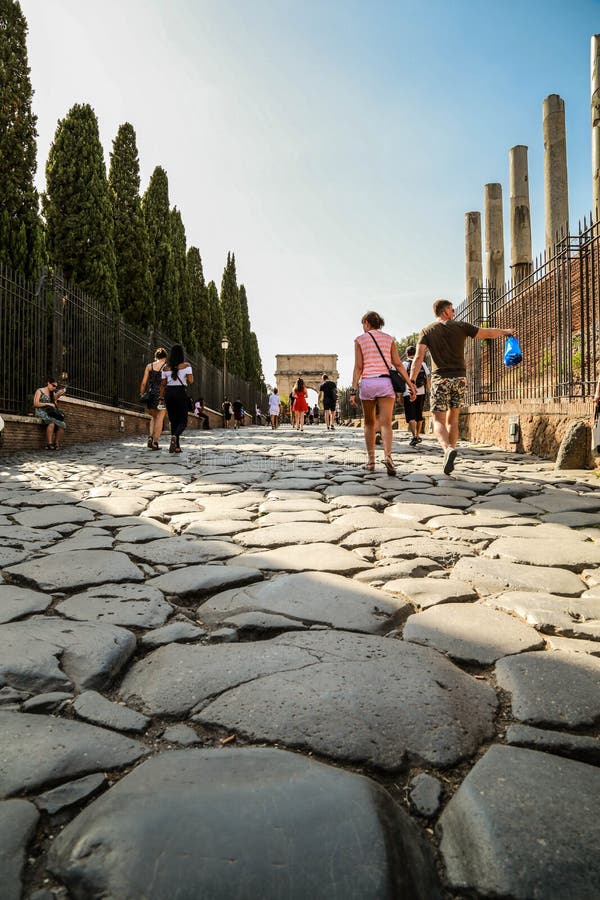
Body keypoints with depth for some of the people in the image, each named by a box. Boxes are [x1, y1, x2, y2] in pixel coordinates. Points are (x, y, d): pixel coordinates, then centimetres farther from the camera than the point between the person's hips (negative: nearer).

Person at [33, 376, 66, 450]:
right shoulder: (40, 391, 5)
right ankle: (49, 444, -35)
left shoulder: (52, 393, 21)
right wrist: (48, 404, -12)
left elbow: (55, 404, 11)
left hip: (49, 412, 6)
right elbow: (36, 404, -6)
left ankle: (56, 443, -23)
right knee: (52, 422, -36)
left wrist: (57, 396, -1)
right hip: (40, 412, -6)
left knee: (61, 423, -24)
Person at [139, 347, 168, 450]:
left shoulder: (149, 366, 6)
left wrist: (142, 395, 11)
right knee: (160, 418, 2)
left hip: (151, 394, 3)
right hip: (163, 394, -3)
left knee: (154, 417, 19)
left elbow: (144, 383, 4)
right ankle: (155, 442, -2)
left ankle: (150, 437, 1)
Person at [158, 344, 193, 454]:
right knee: (183, 421, 3)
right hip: (181, 393, -4)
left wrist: (161, 398, 9)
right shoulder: (186, 365, -4)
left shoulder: (166, 367, 6)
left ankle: (176, 447, 11)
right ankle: (174, 436, -27)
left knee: (174, 420, 12)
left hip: (169, 393, 4)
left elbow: (163, 384, 5)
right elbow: (191, 381, -12)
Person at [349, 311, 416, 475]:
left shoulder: (360, 340, 5)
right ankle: (387, 456, -30)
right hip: (386, 382, 1)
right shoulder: (389, 339, 12)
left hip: (367, 383, -1)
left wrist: (353, 391, -4)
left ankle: (371, 460, 12)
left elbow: (358, 367, -2)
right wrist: (410, 384, 2)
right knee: (386, 423, -7)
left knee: (369, 423, 14)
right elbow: (398, 364, 3)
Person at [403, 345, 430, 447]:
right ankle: (418, 435, 26)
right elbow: (428, 379, 7)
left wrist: (399, 395, 0)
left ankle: (414, 436, -25)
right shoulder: (423, 364, 12)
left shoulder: (404, 364, 0)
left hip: (409, 393, -4)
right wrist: (428, 392, 14)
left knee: (410, 416, -7)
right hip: (421, 393, 4)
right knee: (419, 415, 17)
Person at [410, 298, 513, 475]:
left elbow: (419, 357, -9)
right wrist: (505, 331, 34)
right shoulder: (461, 327, 5)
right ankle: (449, 456, 16)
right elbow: (488, 333, 14)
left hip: (440, 379, -2)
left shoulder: (427, 331, 3)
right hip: (459, 378, 2)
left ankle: (448, 449, -30)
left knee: (438, 420, -2)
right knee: (452, 419, 14)